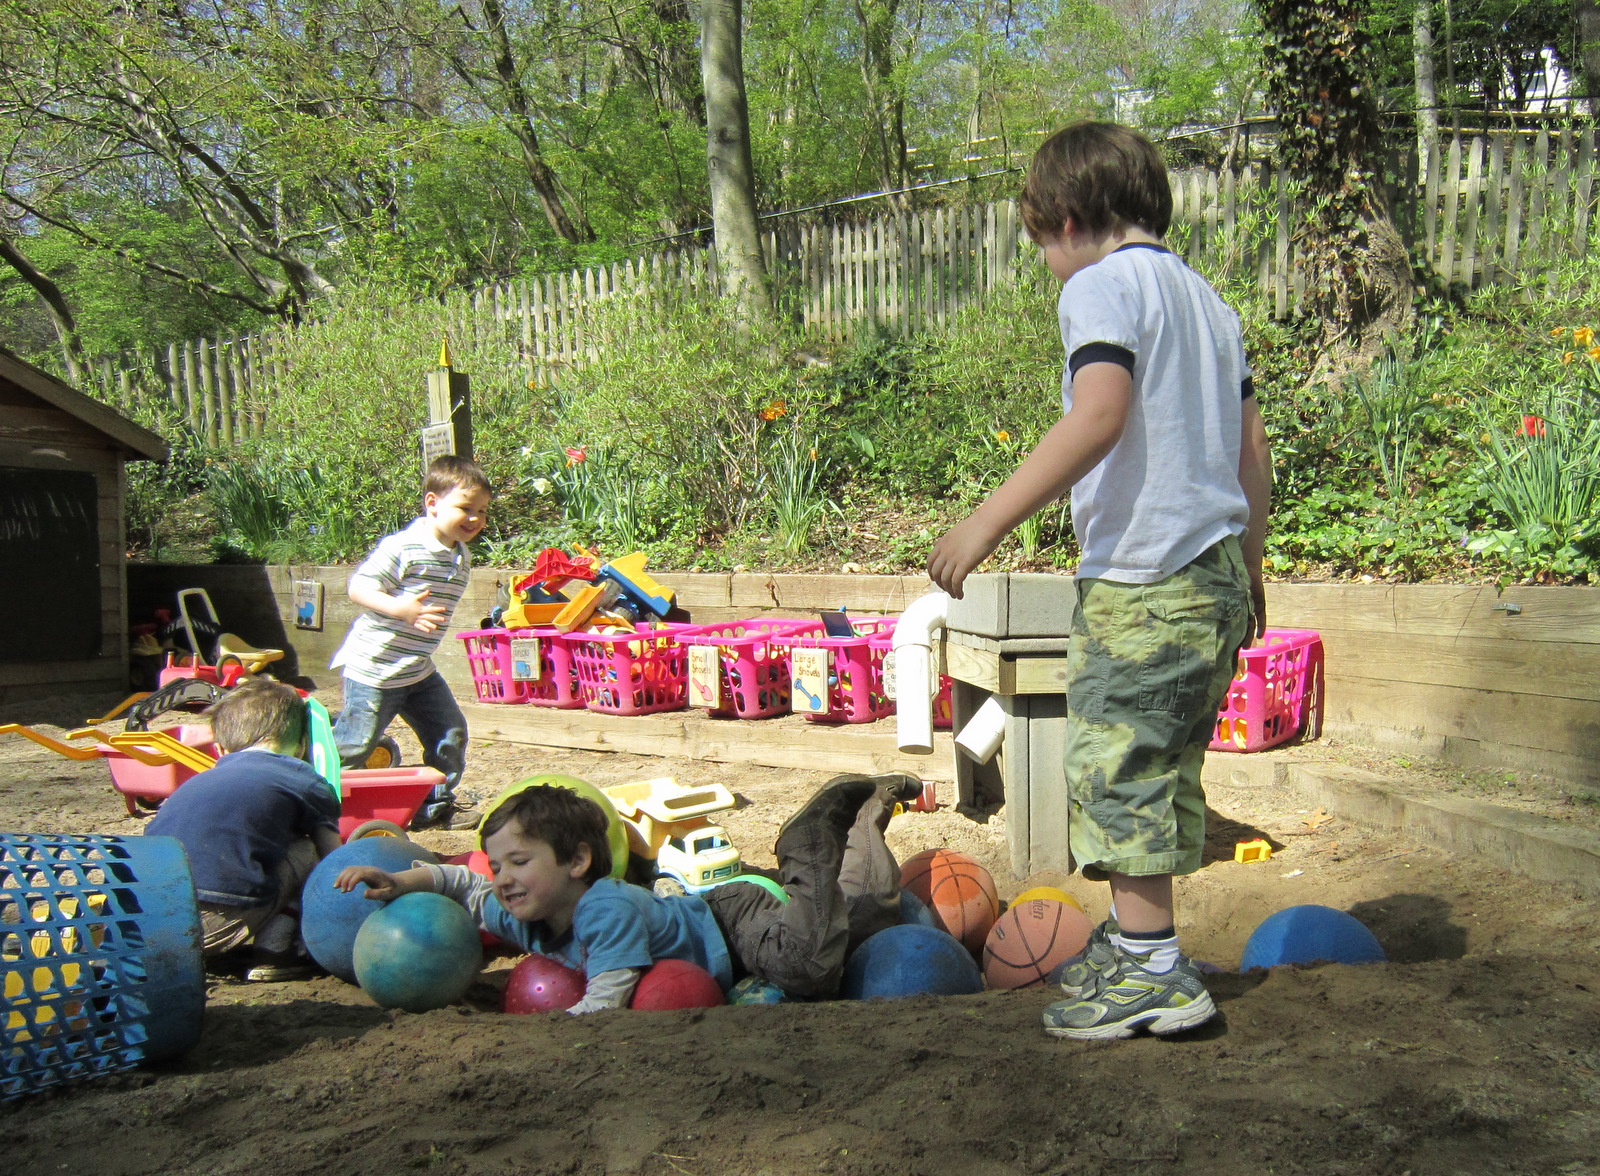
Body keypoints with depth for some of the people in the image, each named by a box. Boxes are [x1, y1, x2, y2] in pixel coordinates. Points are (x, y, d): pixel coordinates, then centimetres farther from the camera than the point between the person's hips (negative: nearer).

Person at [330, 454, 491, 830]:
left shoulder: (461, 559, 7)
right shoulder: (402, 547, -18)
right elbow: (358, 588, -20)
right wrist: (400, 609, -34)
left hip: (420, 672, 8)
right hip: (373, 669, -8)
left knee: (451, 733, 7)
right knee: (354, 745, -1)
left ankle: (436, 806, 23)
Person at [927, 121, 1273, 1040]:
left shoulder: (1102, 284, -6)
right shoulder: (1205, 298, 19)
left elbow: (1099, 416, -24)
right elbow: (1253, 450, 19)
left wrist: (988, 521, -24)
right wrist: (1248, 569, 28)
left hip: (1142, 579, -9)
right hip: (1216, 573, 9)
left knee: (1116, 765, -1)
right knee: (1160, 767, 17)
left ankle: (1156, 973, 4)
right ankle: (1132, 941, 29)